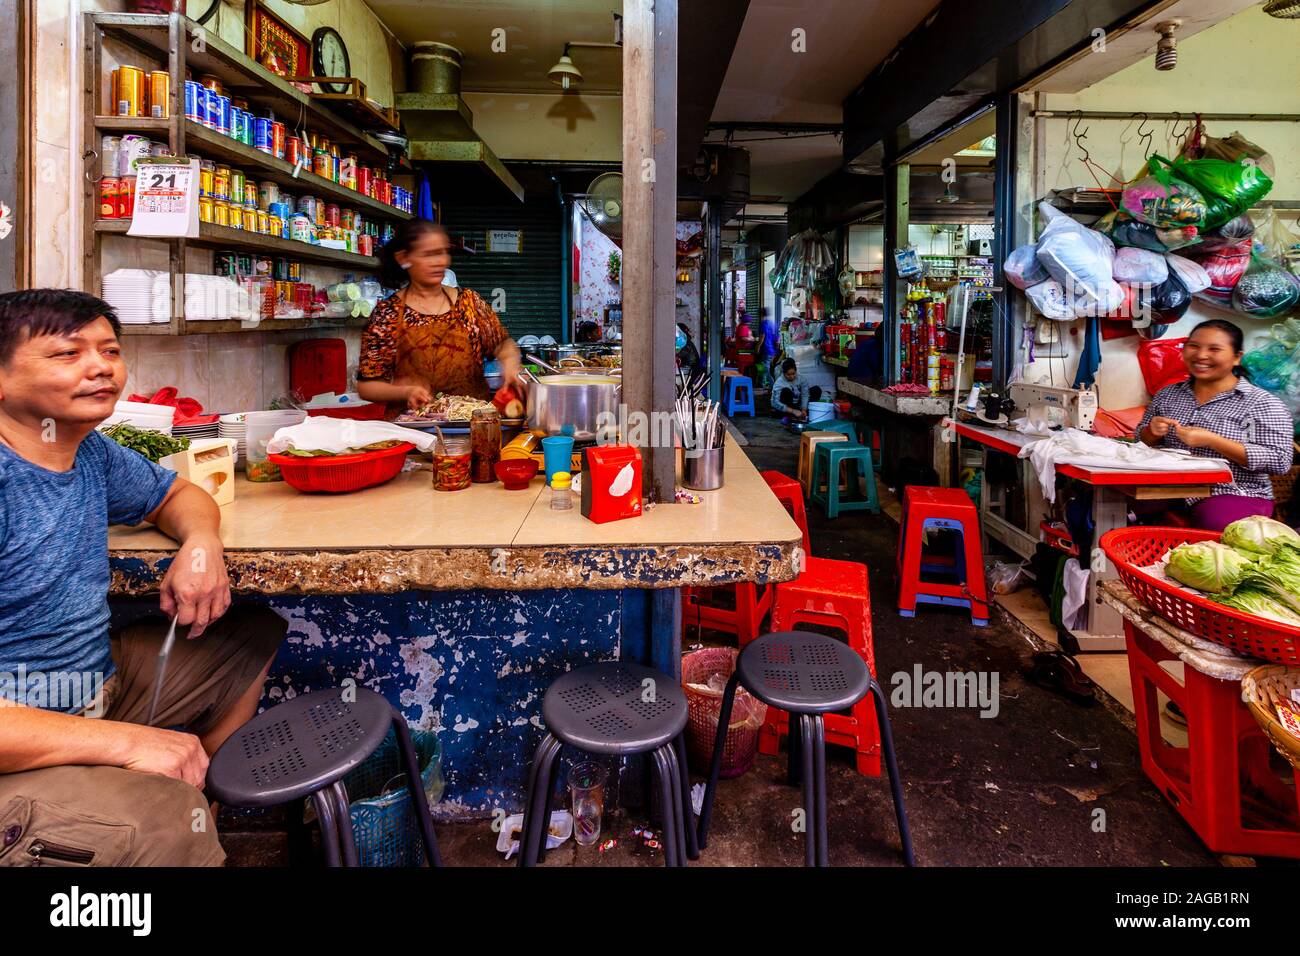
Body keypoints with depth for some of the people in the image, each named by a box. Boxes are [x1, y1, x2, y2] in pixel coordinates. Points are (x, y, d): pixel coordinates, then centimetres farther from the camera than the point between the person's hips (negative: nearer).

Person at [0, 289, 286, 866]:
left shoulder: (91, 452, 2)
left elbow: (174, 493, 22)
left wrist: (200, 541, -3)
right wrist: (123, 741, -27)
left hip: (99, 684, 9)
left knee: (254, 635, 15)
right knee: (163, 819, -33)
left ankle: (204, 800, 18)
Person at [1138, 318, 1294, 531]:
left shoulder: (1262, 403, -2)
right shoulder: (1167, 394, 12)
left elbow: (1280, 462, -10)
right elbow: (1143, 441, 19)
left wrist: (1212, 441, -19)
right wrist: (1153, 432, -6)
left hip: (1232, 495, -3)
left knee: (1215, 524, -36)